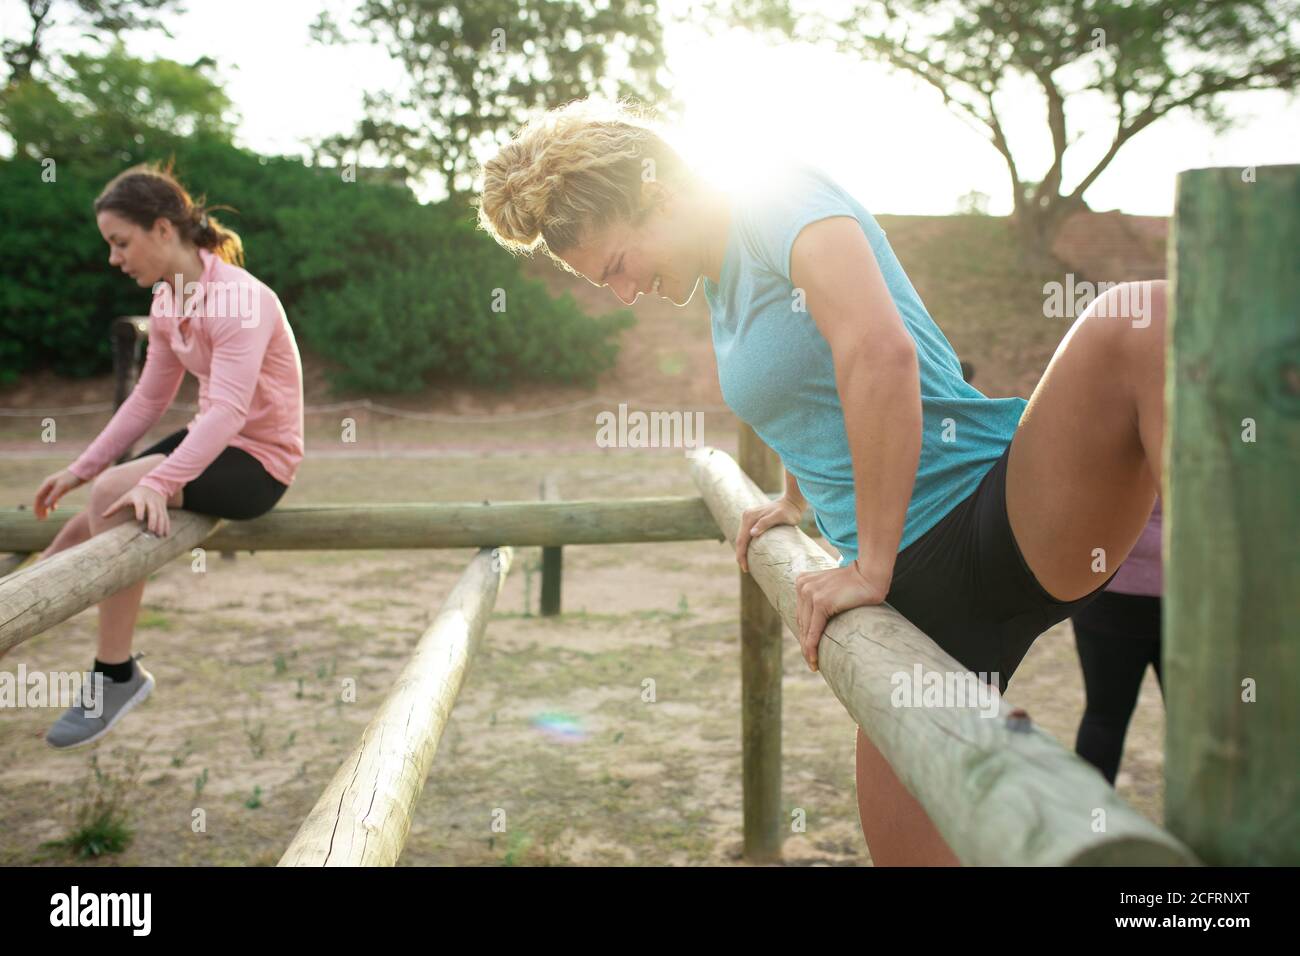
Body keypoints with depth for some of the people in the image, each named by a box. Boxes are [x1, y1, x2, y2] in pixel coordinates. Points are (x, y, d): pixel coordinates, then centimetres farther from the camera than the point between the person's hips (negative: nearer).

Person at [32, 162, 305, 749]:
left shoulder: (238, 298, -22)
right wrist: (79, 469, 6)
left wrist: (158, 483, -44)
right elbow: (149, 399, 10)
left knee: (115, 493, -26)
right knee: (85, 528, 3)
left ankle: (116, 674, -15)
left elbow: (228, 409, -34)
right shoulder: (166, 302, 5)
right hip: (211, 441, 9)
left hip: (259, 460, -9)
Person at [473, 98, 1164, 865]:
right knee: (909, 846, 1)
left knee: (1138, 321, -36)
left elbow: (879, 350, -25)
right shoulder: (722, 284, 19)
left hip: (1005, 506, -8)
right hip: (917, 590, 8)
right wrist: (795, 502, 50)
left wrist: (870, 566, -22)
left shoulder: (781, 194, -7)